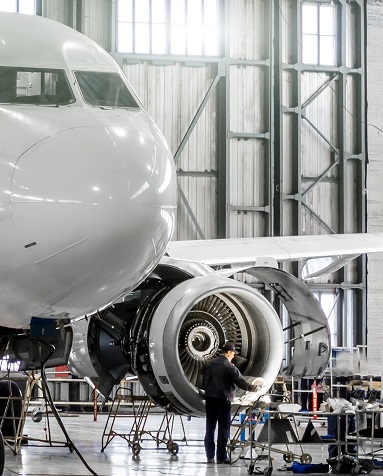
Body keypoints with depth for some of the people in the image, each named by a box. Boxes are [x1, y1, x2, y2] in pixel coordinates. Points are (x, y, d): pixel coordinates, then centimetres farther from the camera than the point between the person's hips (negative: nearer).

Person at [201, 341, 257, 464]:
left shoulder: (210, 364, 9)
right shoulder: (229, 366, -10)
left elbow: (204, 381, 13)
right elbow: (240, 381, -11)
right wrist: (251, 388, 2)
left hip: (210, 398, 6)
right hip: (223, 399, -6)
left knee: (210, 428, 9)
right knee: (223, 429, 0)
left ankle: (210, 456, 11)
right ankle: (221, 457, 0)